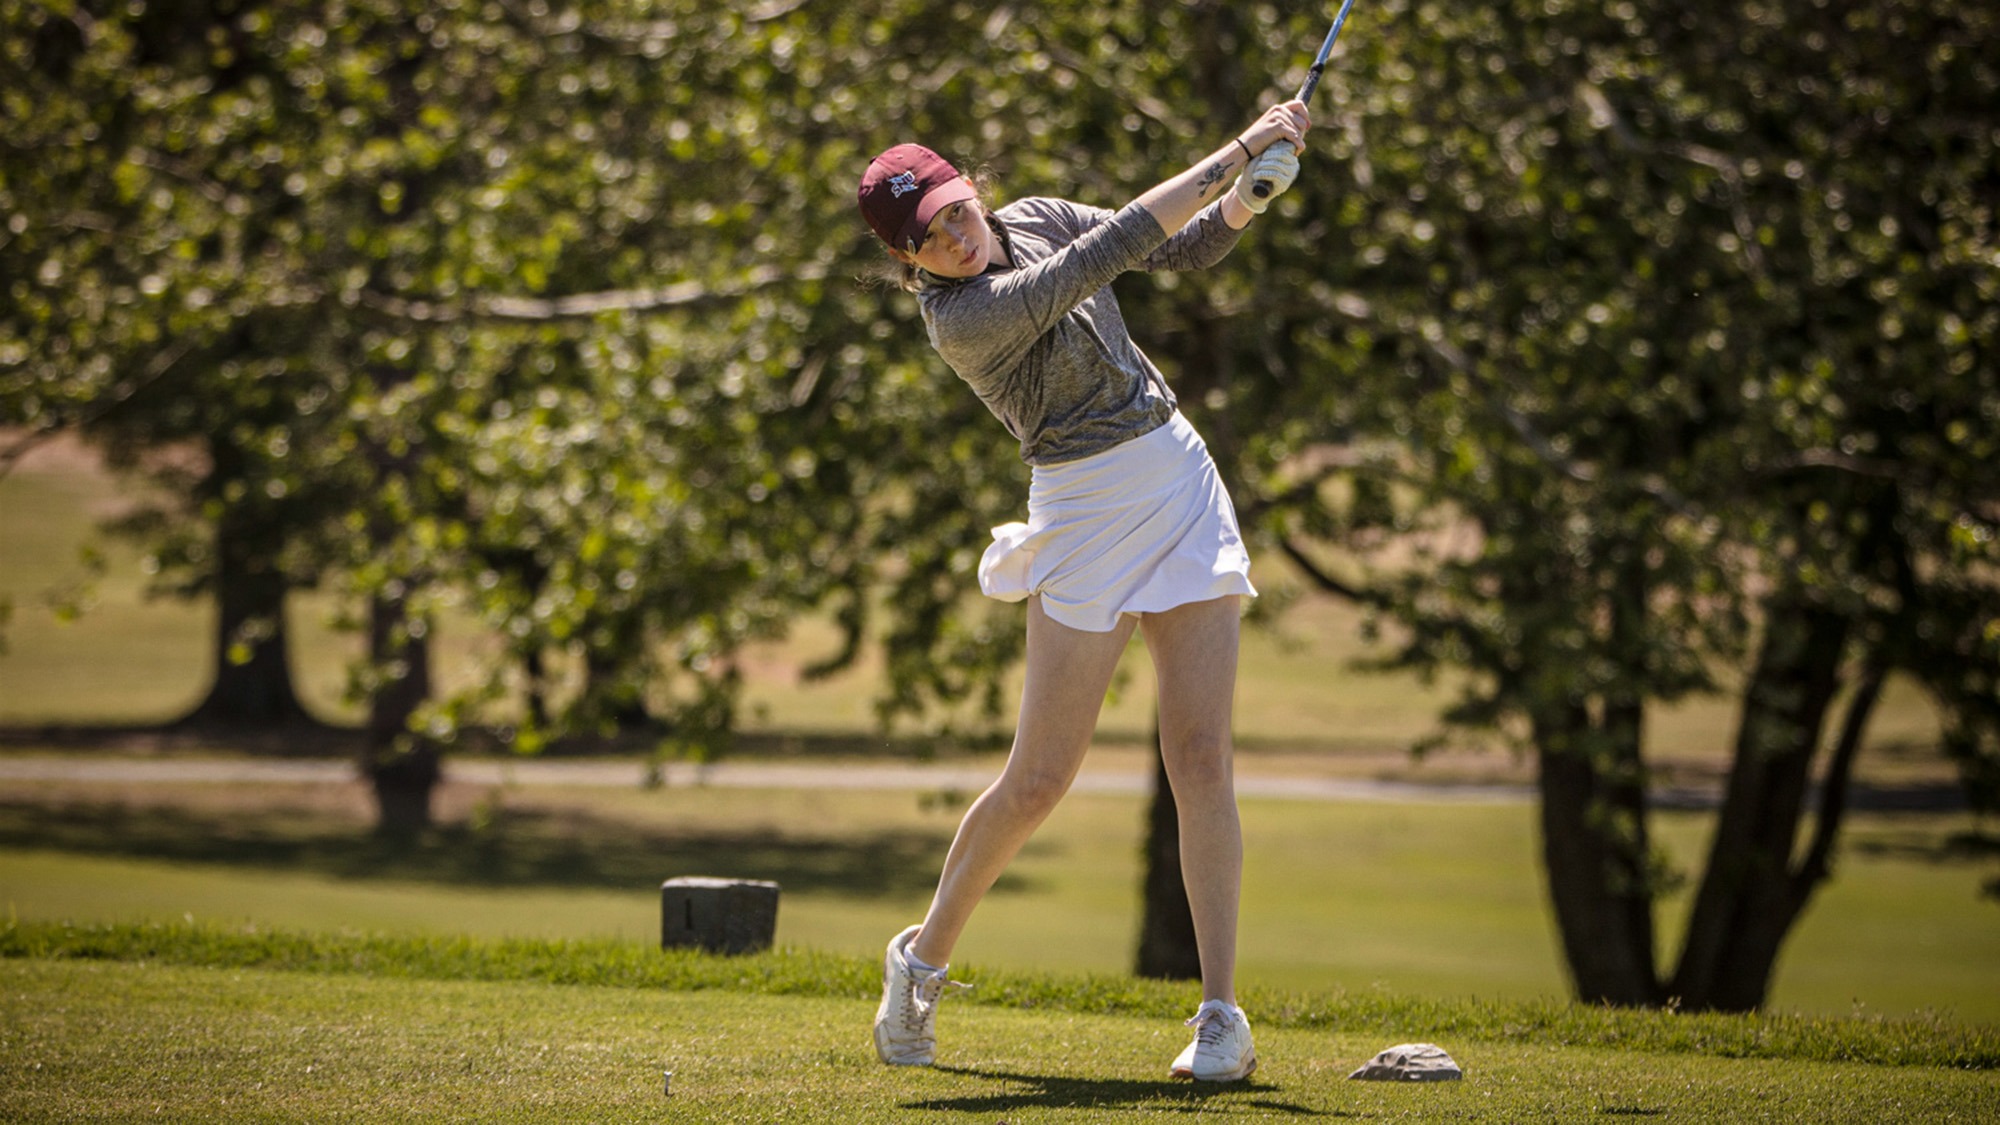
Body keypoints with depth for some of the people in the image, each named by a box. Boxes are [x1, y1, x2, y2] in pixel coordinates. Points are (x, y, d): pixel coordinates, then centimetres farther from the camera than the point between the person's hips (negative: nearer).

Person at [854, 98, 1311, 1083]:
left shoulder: (1034, 220, 4)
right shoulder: (961, 319, -19)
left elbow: (1184, 248, 10)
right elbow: (1120, 244, -24)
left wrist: (1246, 200, -11)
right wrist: (1239, 150, -23)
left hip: (1185, 487, 5)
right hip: (1086, 513, -5)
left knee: (1201, 760, -5)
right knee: (1039, 780, -3)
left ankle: (1222, 1016, -6)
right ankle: (924, 957, 22)